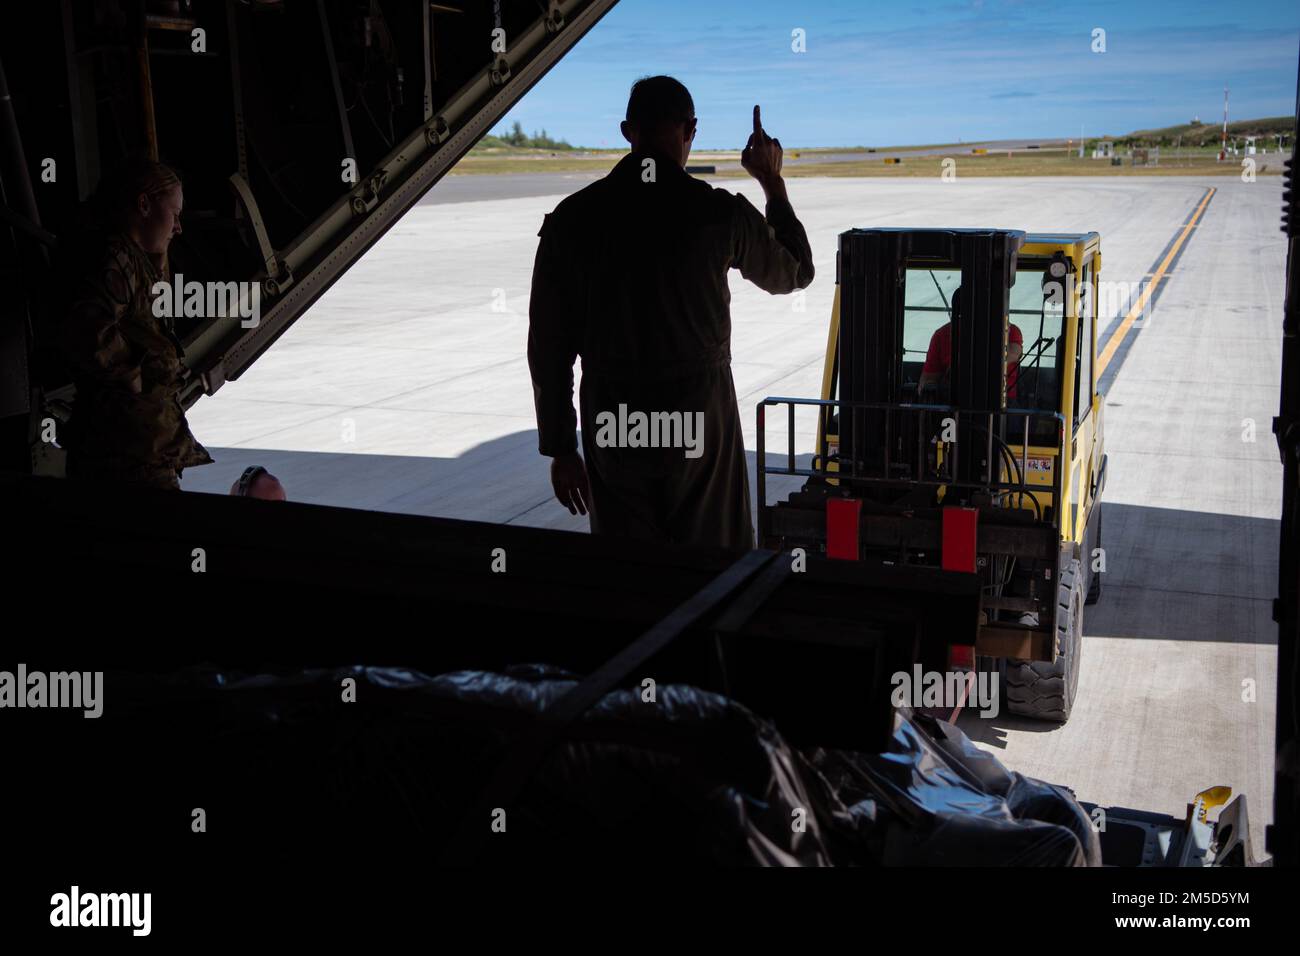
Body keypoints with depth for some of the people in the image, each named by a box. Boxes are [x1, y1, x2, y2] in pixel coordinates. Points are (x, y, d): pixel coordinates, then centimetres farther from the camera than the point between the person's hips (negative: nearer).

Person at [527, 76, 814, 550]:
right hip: (701, 421, -1)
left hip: (612, 429, 2)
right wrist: (773, 183, 26)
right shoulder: (720, 213, -6)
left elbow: (549, 347, 0)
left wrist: (560, 448, 8)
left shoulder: (571, 218, -2)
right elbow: (793, 273, 14)